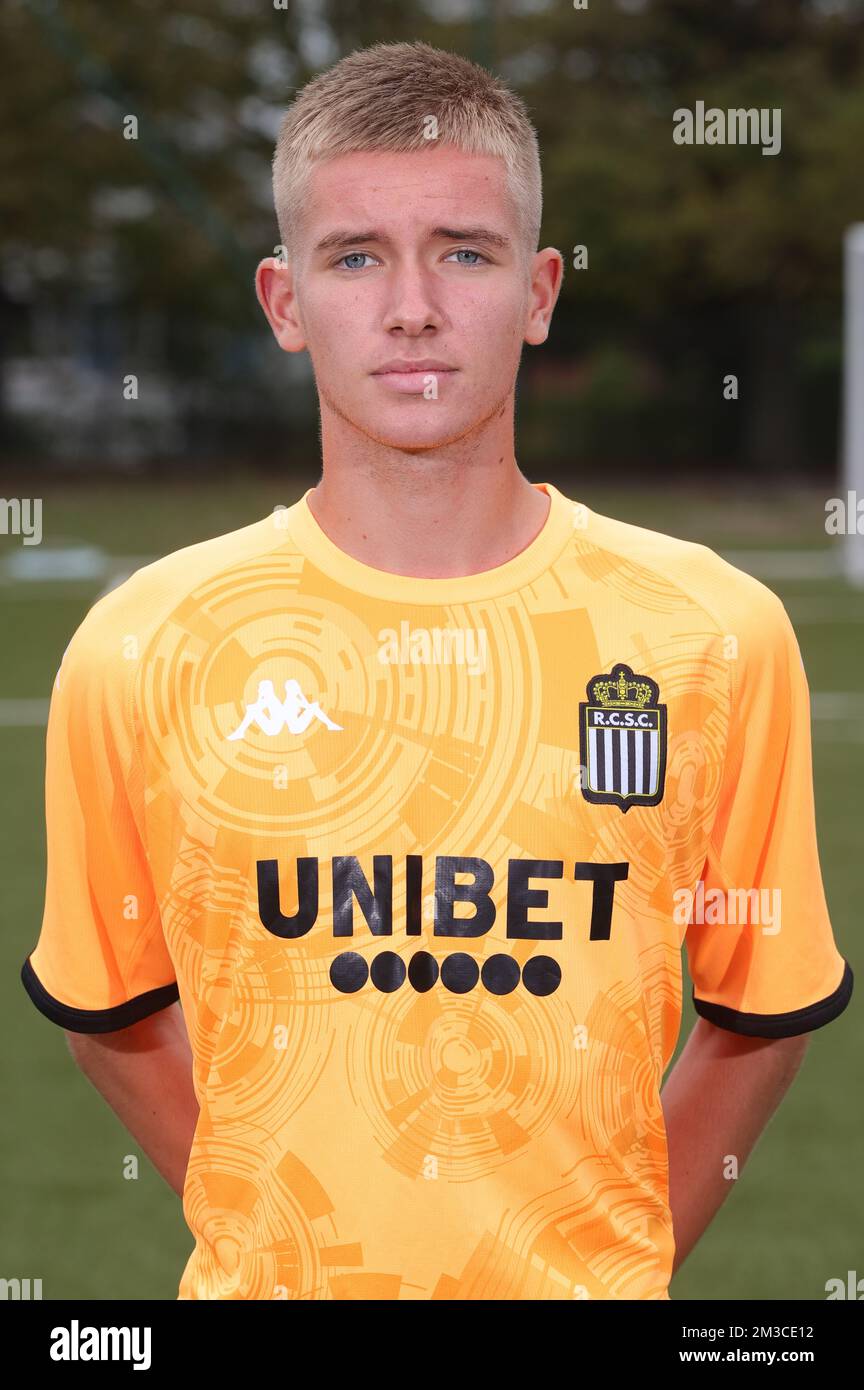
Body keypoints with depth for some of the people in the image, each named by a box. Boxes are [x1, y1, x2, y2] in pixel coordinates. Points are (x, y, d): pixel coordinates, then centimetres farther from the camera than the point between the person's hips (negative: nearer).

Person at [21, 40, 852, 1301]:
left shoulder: (716, 632, -8)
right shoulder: (144, 649, -8)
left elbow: (761, 1011, 2)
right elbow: (111, 1008, 3)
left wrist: (624, 1246, -2)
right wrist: (275, 1231, -1)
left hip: (586, 1283, 0)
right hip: (269, 1281, 0)